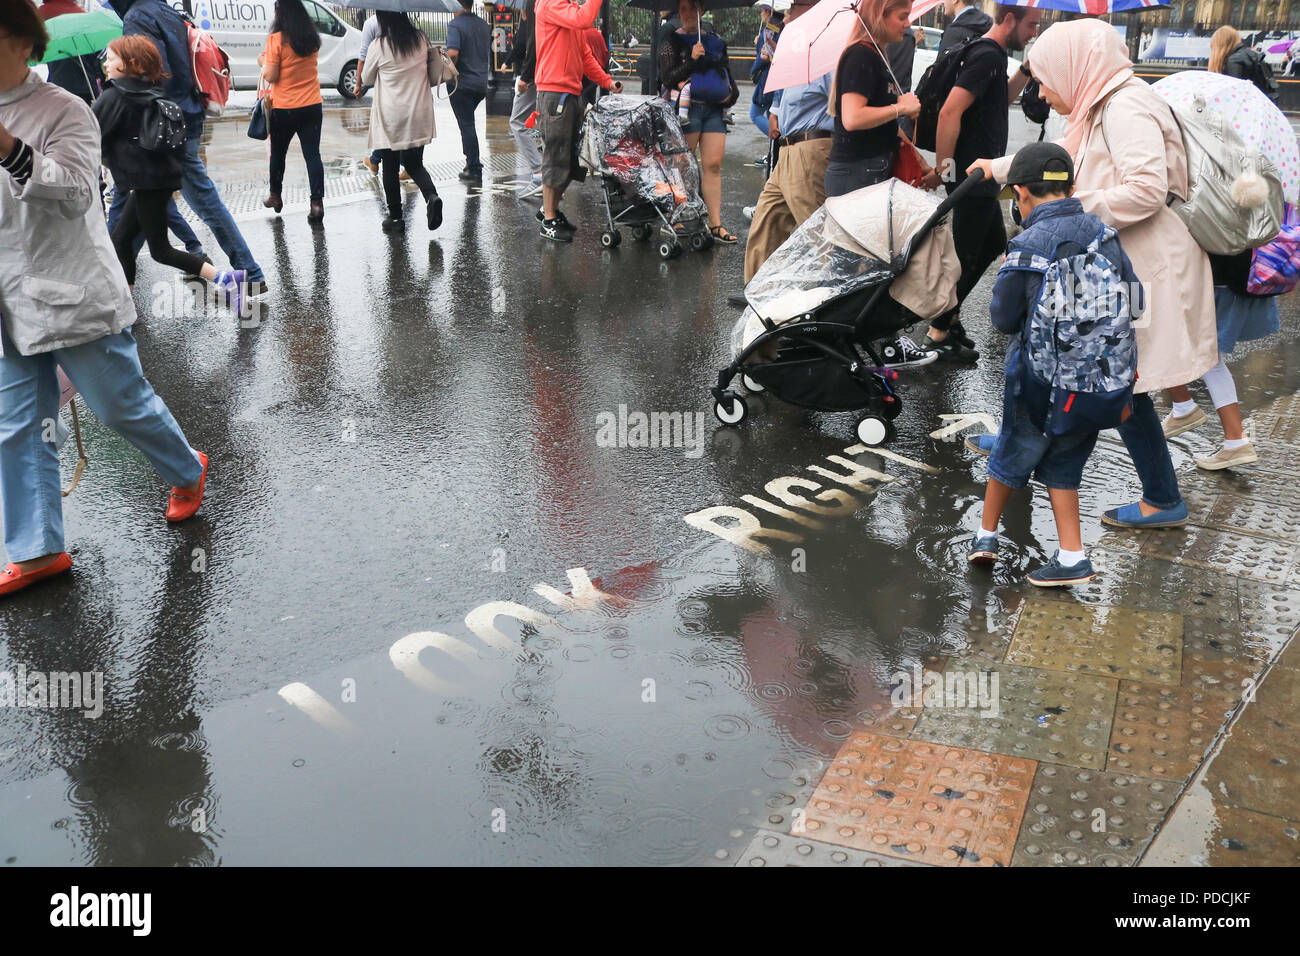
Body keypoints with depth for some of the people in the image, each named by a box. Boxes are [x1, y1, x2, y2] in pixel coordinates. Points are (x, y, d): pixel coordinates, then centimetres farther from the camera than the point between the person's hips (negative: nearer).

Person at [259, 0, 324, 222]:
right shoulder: (312, 39, 4)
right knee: (312, 154, 2)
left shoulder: (276, 39, -12)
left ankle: (275, 196, 30)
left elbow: (271, 76, -13)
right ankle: (317, 202, -7)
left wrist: (263, 62, 6)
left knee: (278, 153, 16)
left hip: (284, 108, -3)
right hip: (312, 106, 3)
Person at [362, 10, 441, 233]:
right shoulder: (422, 40, 0)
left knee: (390, 167, 10)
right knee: (414, 164, 14)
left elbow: (367, 80, 5)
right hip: (419, 115, 3)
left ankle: (395, 217, 13)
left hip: (390, 118, -3)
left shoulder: (379, 46, -11)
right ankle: (431, 195, -13)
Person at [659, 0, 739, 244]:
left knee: (713, 166, -1)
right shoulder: (672, 41, 3)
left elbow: (727, 73, 26)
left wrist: (731, 94, 8)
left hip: (714, 109, 4)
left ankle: (715, 224, -1)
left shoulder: (716, 41, 17)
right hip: (687, 108, -4)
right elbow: (667, 78, -7)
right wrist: (692, 60, -17)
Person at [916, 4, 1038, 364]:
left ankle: (949, 312, 28)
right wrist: (943, 168, -21)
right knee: (965, 256, -2)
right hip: (971, 175, -10)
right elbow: (950, 112, -26)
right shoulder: (987, 56, -18)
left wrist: (1027, 69, 13)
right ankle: (937, 336, 7)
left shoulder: (991, 54, 14)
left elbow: (1002, 99, 27)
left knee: (993, 244, 20)